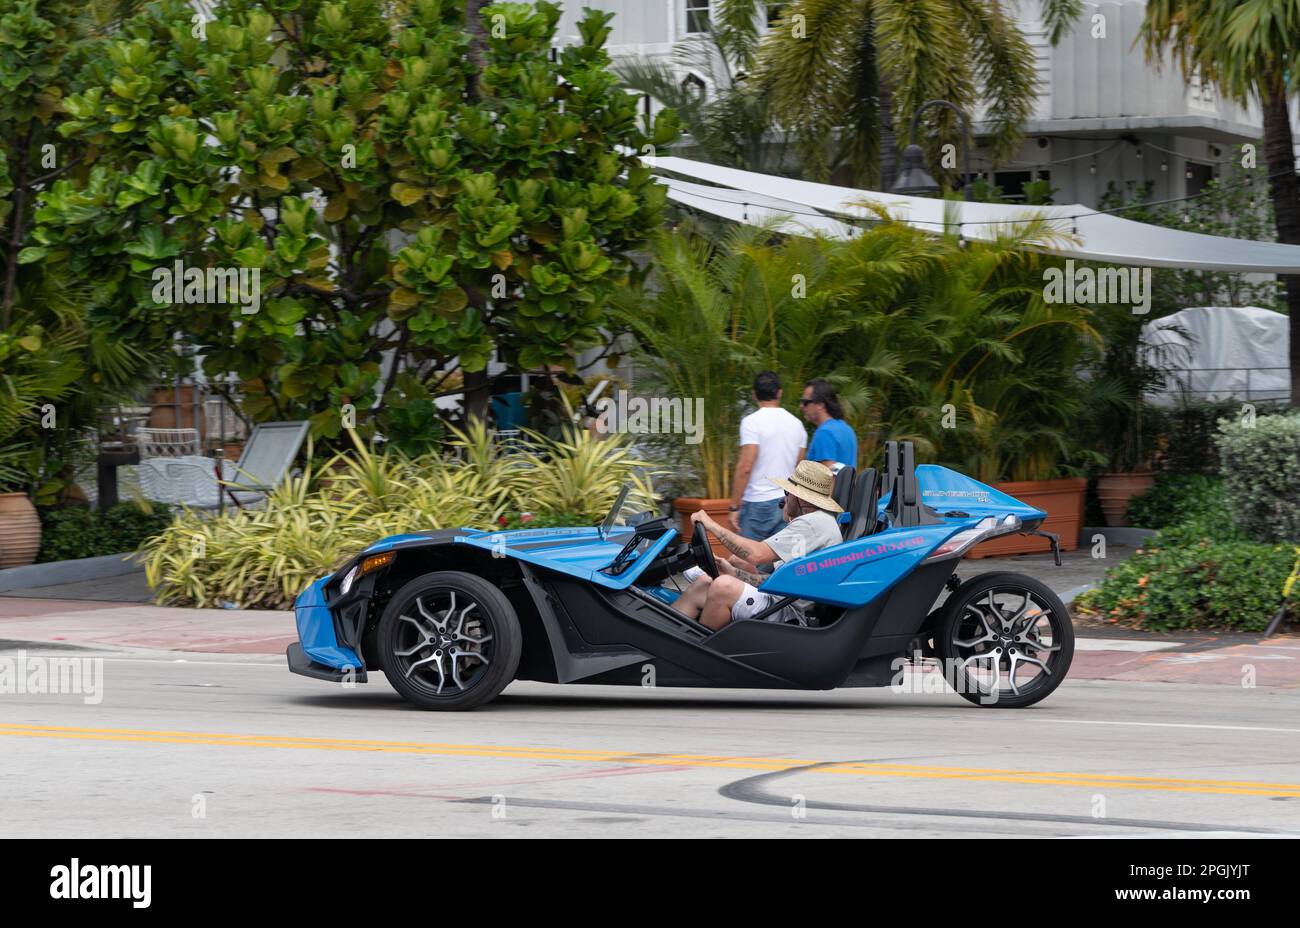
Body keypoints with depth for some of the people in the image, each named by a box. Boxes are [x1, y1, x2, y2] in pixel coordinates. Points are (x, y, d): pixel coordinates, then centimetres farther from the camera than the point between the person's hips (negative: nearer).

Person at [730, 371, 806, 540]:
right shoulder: (796, 424, 10)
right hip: (788, 504, 5)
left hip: (757, 503, -5)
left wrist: (734, 506, -12)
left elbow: (745, 467, -16)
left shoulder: (752, 422, -9)